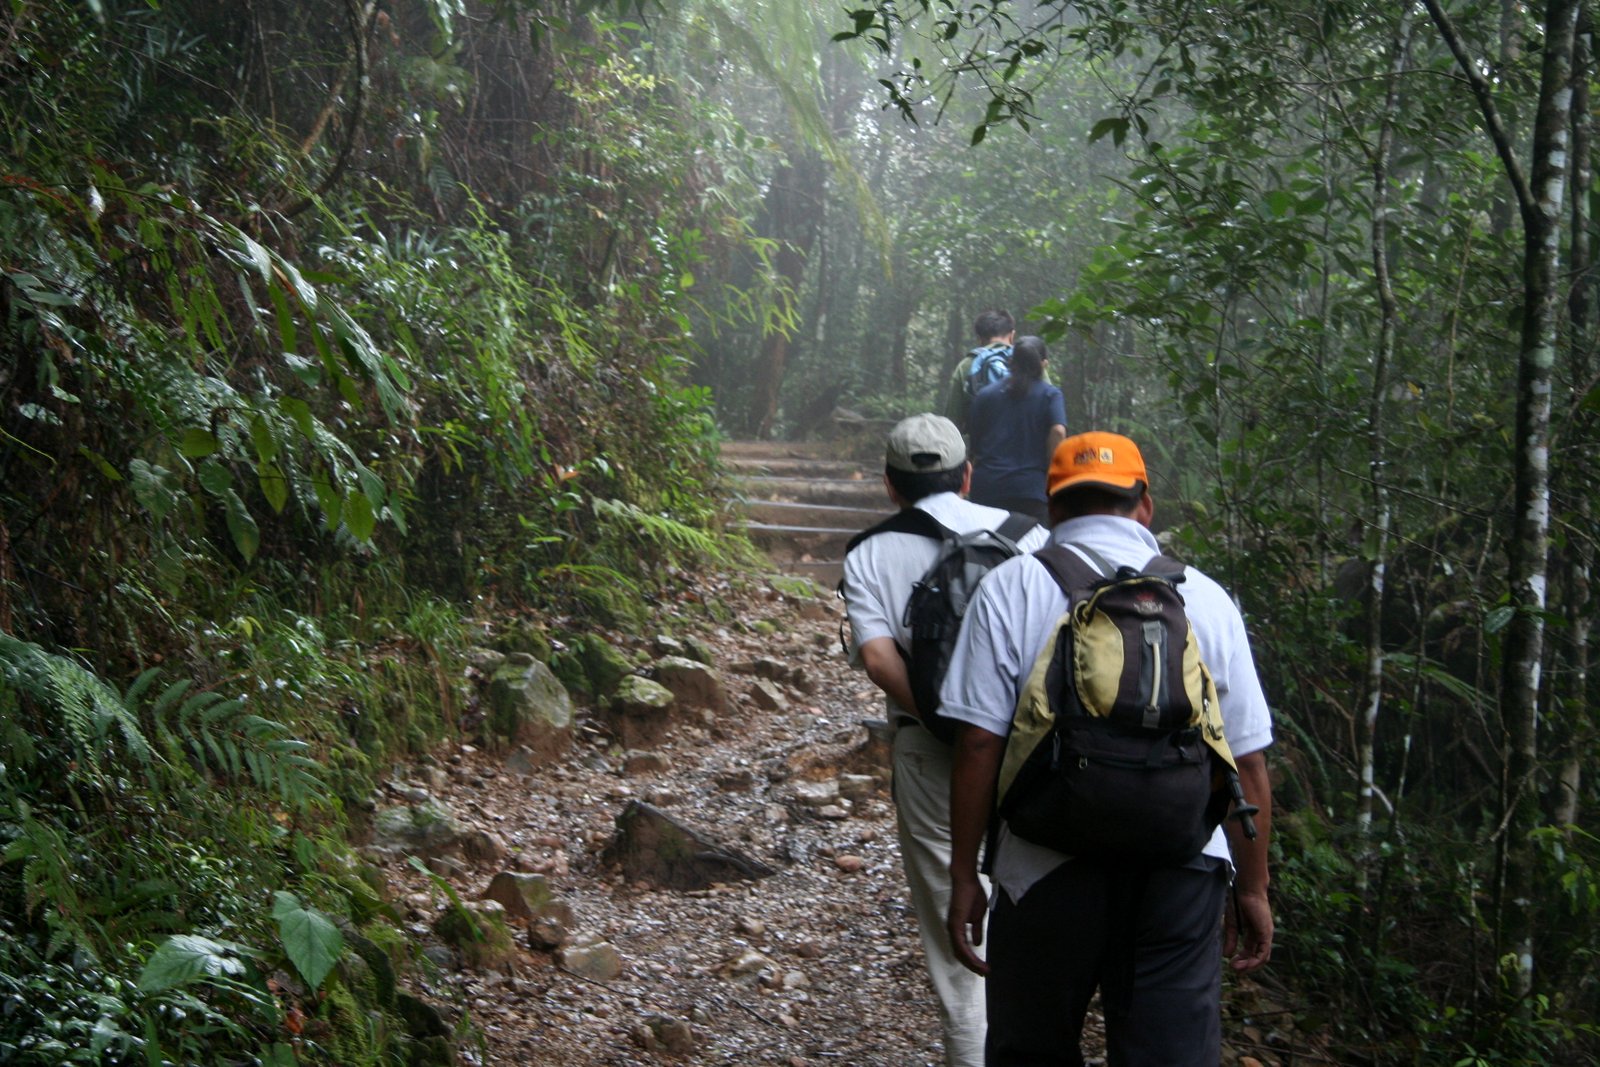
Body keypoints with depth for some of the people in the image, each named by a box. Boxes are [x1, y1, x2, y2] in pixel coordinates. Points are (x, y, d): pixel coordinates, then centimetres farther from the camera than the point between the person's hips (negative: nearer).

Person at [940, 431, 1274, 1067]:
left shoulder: (1010, 590, -2)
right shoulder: (1205, 598, 4)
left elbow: (979, 742, -7)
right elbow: (1248, 761, 3)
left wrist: (964, 876, 0)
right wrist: (1252, 889, 12)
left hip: (1051, 867, -1)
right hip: (1185, 872, 2)